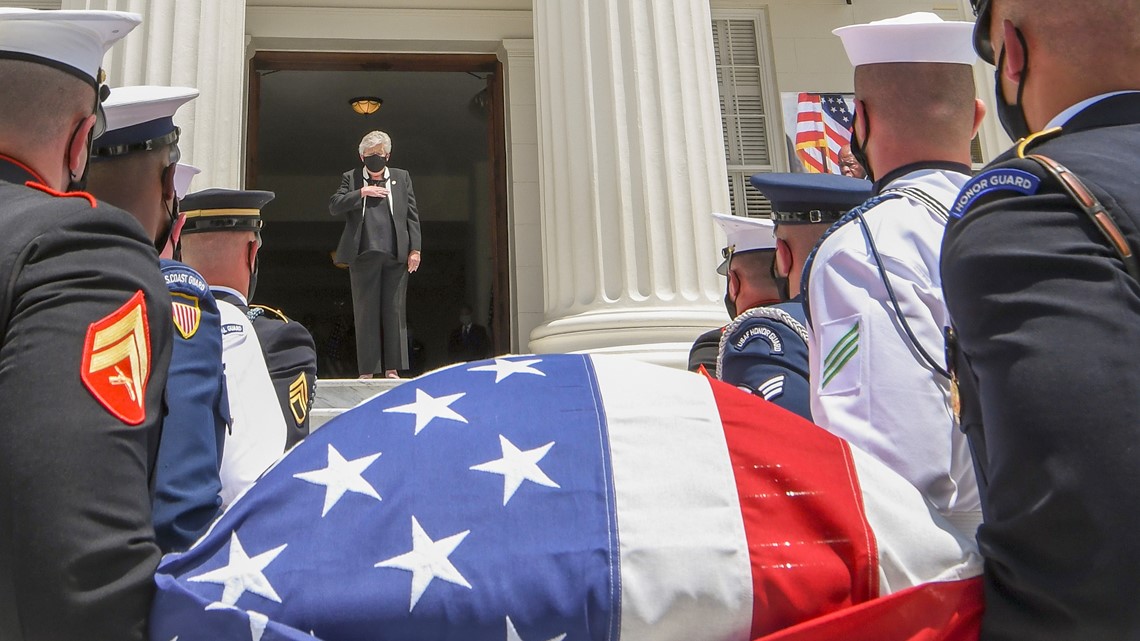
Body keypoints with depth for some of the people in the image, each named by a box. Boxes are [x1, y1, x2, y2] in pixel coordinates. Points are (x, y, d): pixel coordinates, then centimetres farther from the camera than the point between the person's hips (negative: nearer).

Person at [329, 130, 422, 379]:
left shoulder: (402, 177, 14)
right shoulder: (351, 178, 12)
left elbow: (412, 215, 9)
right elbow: (334, 206, 0)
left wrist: (414, 249, 1)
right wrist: (361, 193, -11)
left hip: (396, 255, 1)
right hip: (363, 255, 0)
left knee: (394, 311, 2)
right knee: (365, 312, 1)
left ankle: (392, 368, 7)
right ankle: (367, 370, 4)